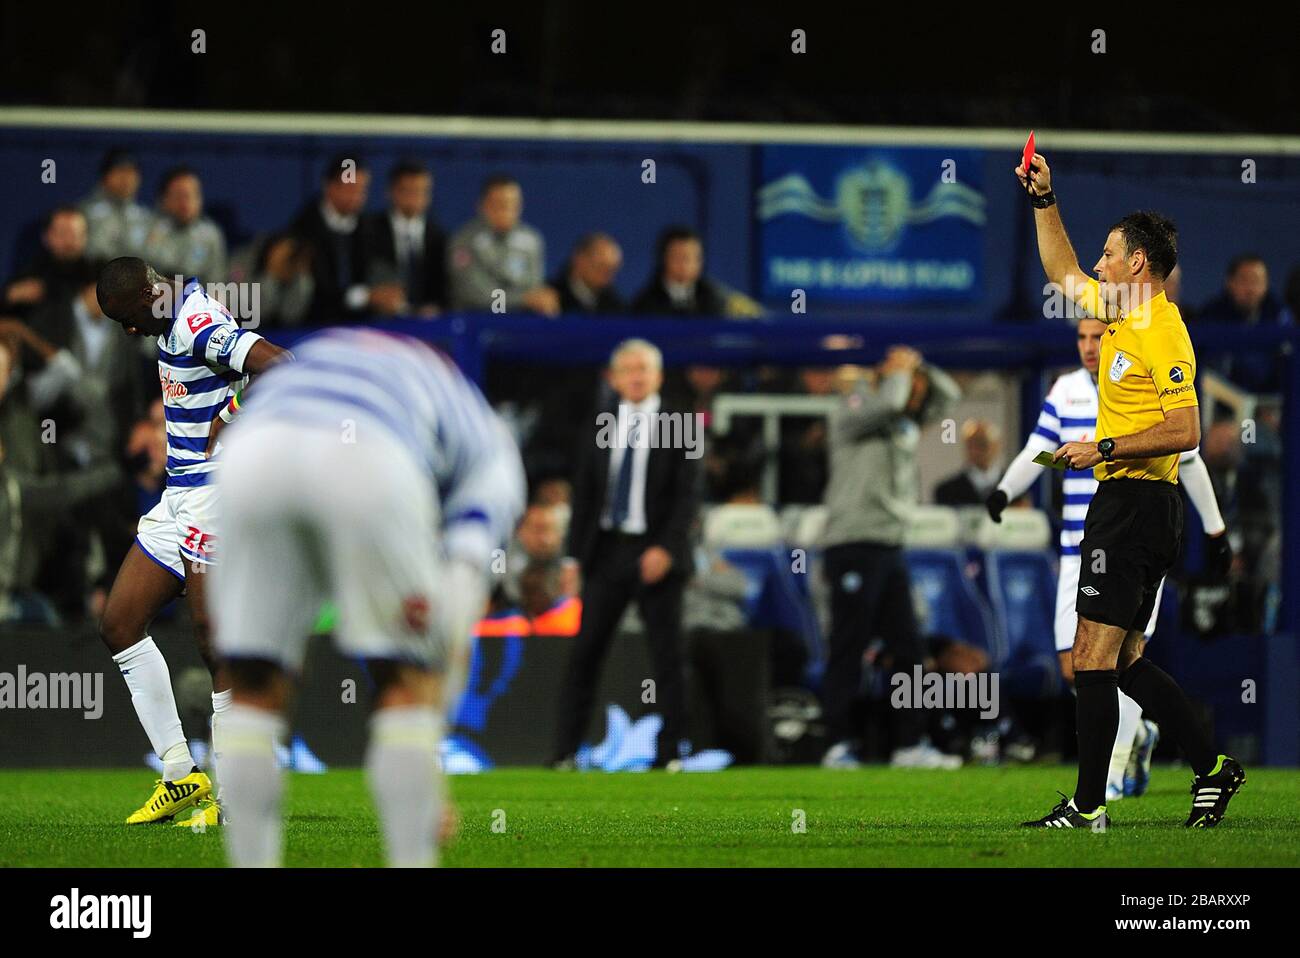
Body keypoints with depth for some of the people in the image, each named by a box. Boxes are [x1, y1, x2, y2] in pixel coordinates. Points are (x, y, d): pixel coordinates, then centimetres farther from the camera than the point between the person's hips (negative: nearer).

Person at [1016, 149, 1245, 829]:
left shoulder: (1162, 333, -15)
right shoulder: (1122, 312, 14)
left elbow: (1185, 431, -21)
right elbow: (1063, 274, 31)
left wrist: (1104, 449, -17)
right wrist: (1044, 200, 25)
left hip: (1134, 504, -10)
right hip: (1123, 504, 10)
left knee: (1093, 659, -11)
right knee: (1124, 661, 11)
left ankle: (1088, 808, -11)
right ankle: (1211, 767, 15)